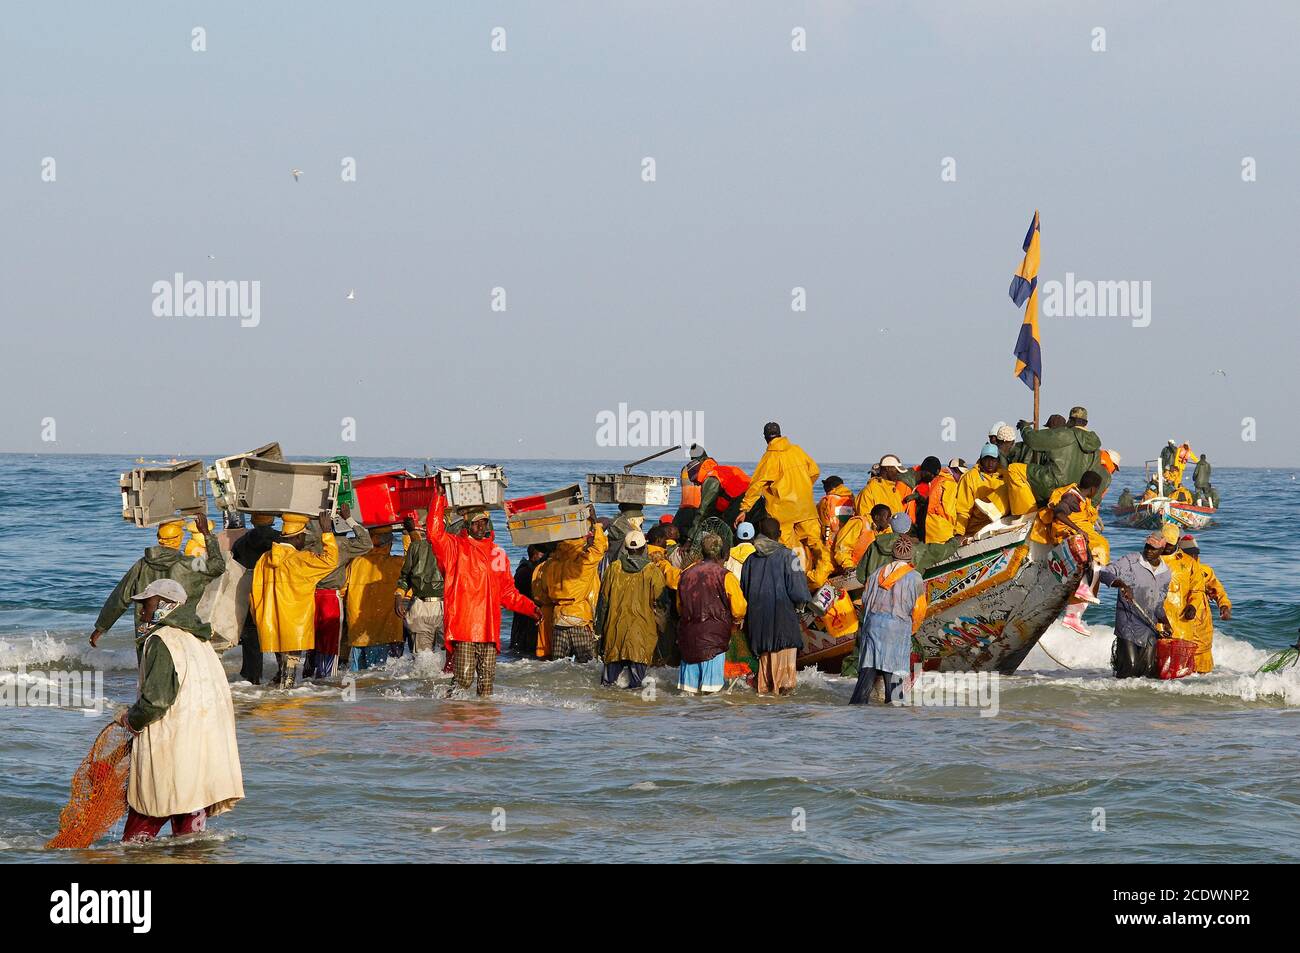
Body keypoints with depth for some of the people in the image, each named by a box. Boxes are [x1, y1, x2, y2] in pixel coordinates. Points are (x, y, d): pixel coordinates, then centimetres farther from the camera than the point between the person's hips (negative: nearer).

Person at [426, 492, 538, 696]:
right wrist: (440, 497, -14)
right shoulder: (454, 547, 5)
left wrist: (529, 607, 10)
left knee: (487, 679, 6)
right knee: (464, 679, -10)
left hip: (489, 630, 4)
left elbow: (508, 593, 23)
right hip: (462, 629, -4)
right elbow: (434, 532, -14)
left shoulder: (498, 553, 18)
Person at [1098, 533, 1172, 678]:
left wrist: (1164, 621, 5)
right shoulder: (1131, 561, -7)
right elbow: (1105, 573, -16)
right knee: (1130, 668, -10)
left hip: (1149, 625, 5)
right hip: (1128, 622, -5)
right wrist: (1121, 584, -32)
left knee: (1149, 671, 2)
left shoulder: (1165, 572, 10)